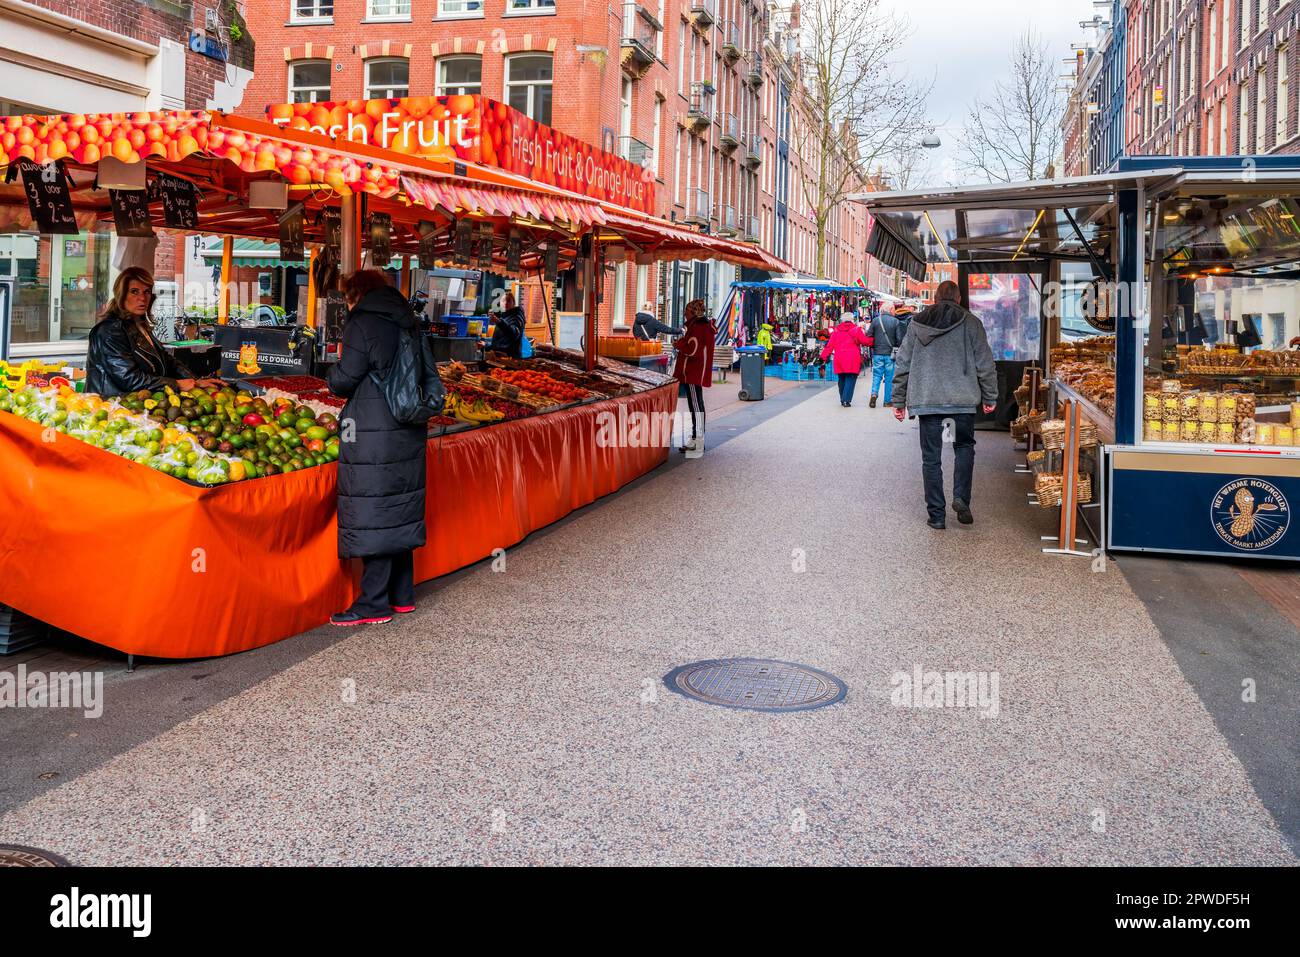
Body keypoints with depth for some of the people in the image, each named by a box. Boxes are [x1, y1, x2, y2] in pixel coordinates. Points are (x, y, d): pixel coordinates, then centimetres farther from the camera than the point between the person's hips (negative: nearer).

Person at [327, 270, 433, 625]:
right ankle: (402, 595, 21)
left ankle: (374, 603, -1)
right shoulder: (408, 323, 13)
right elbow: (428, 373, 16)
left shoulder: (362, 323, -9)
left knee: (371, 514, -3)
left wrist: (333, 377, 9)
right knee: (399, 511, 14)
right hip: (408, 431, 8)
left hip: (372, 435, -8)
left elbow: (343, 380, -12)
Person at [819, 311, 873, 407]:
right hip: (852, 360, -4)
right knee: (850, 380, -3)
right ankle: (846, 400, -11)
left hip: (839, 360, 4)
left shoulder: (836, 331, 10)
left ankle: (842, 400, 22)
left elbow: (830, 345, 8)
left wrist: (823, 357, 10)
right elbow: (866, 341, 0)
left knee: (842, 380, 16)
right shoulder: (856, 330, -1)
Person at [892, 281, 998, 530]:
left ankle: (936, 514, 8)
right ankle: (961, 497, 2)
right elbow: (985, 364, 0)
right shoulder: (971, 323, 1)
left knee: (931, 457, 6)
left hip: (926, 400, 1)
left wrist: (899, 400, 13)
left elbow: (902, 364, 7)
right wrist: (990, 397, 10)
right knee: (964, 446, 19)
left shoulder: (917, 323, 6)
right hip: (963, 398, -1)